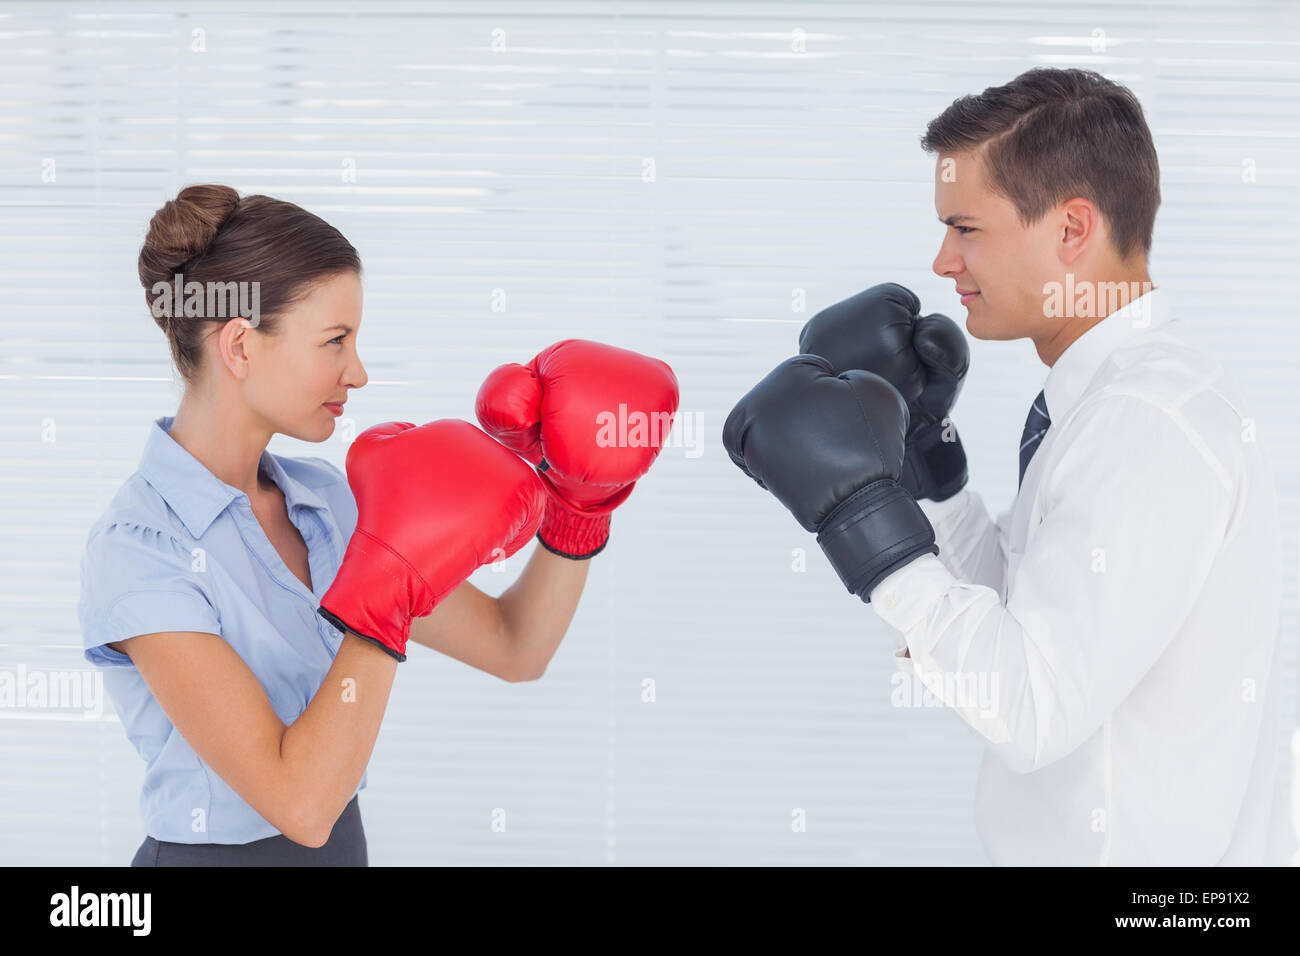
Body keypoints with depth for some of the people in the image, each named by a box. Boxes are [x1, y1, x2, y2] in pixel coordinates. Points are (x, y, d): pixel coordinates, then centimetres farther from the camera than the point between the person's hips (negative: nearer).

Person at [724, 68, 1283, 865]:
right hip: (1064, 836, 9)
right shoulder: (1126, 389, 6)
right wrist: (917, 431, 1)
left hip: (1127, 844, -9)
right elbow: (1015, 605, 9)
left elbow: (1035, 712, -27)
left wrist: (859, 507, -27)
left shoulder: (1152, 423, -24)